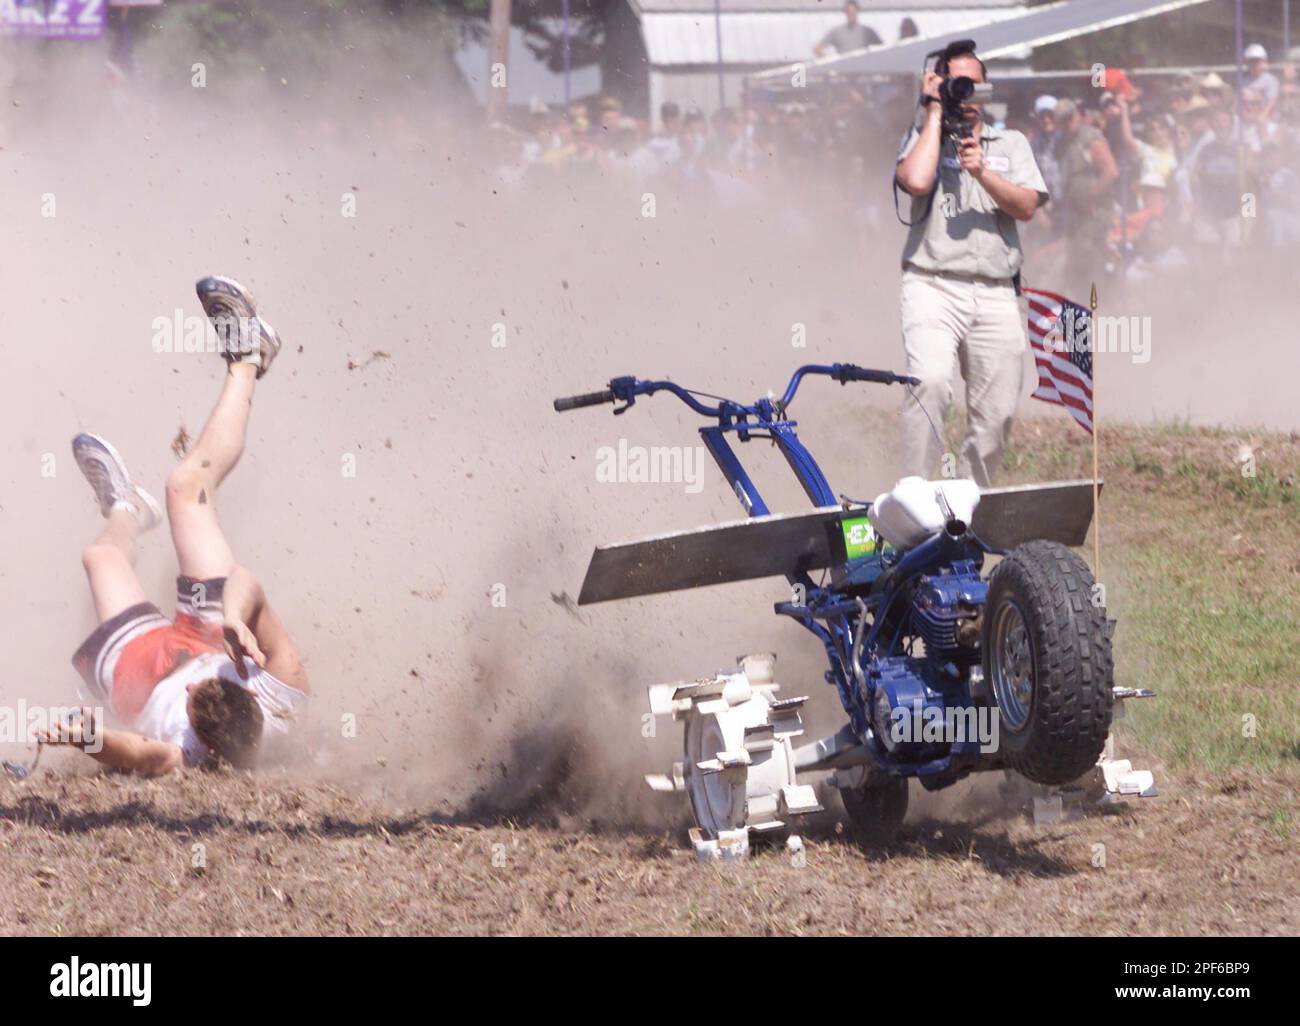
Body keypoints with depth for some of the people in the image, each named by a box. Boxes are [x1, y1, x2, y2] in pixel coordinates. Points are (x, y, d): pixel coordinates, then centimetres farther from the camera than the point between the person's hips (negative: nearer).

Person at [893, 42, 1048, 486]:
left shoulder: (1010, 143, 19)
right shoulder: (921, 138, 11)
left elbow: (1027, 207, 5)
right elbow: (916, 181, -12)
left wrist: (983, 173, -11)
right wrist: (935, 114, -1)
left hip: (995, 295, 4)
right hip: (934, 287, -4)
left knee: (997, 412, 1)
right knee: (930, 382, -27)